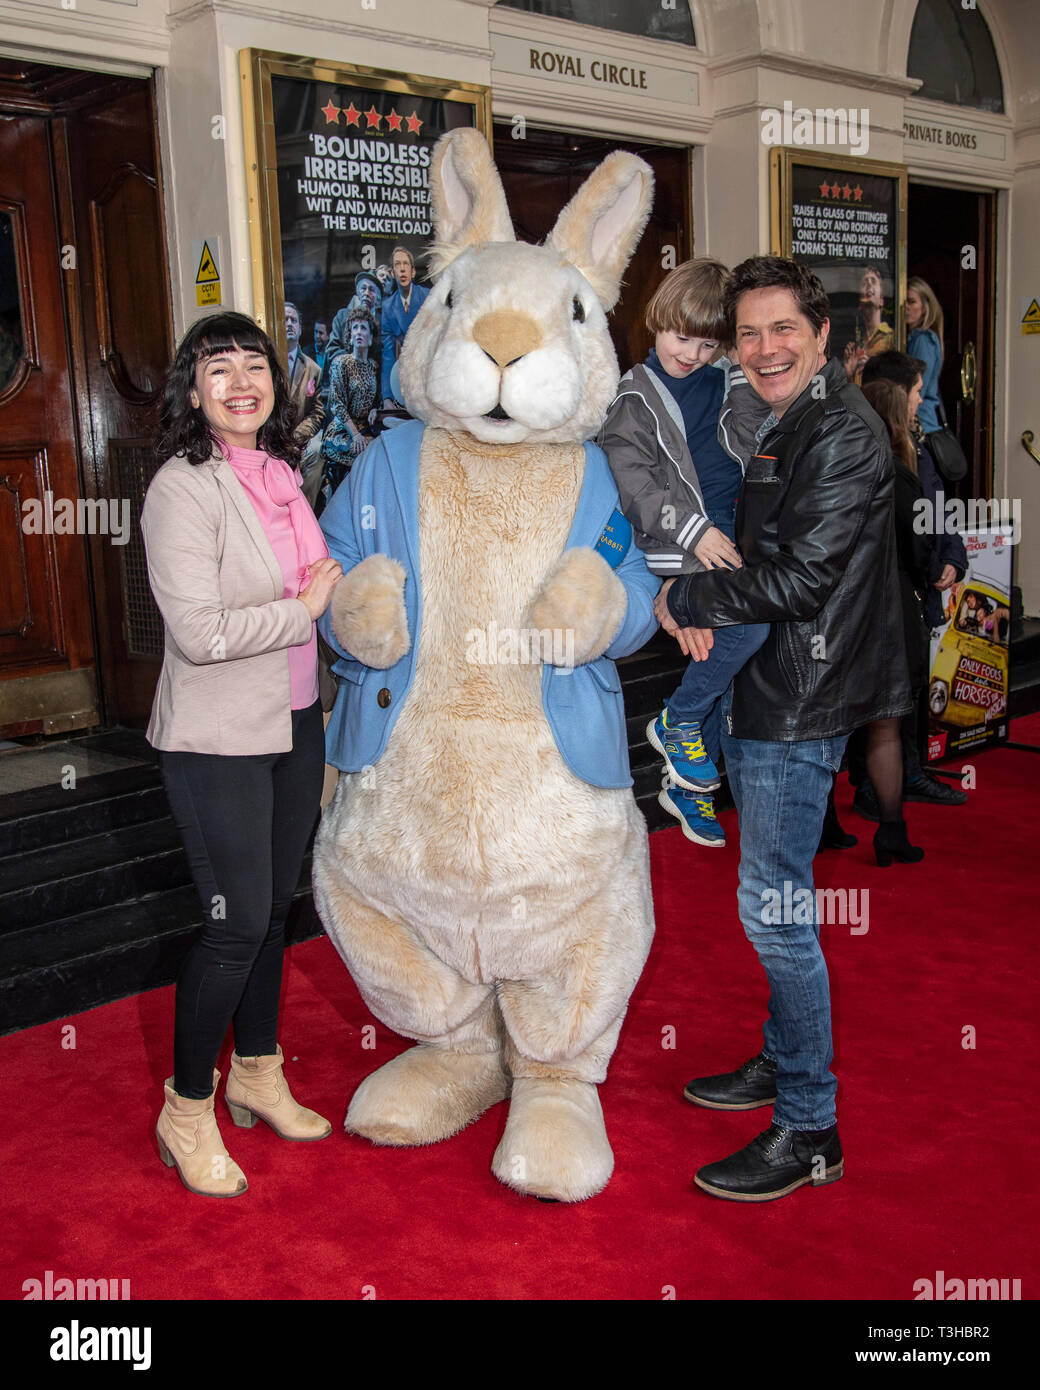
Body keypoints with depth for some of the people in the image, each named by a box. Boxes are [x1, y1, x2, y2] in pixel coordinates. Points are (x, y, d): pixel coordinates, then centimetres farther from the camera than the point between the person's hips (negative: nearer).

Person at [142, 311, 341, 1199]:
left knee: (274, 906, 16)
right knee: (238, 923, -3)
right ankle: (187, 1112, 17)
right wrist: (304, 608, -14)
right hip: (219, 738, -7)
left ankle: (259, 1075, 34)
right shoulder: (183, 488, -16)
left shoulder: (280, 474, 8)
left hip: (294, 723, 8)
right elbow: (199, 632, -23)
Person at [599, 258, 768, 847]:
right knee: (751, 622, -27)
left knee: (725, 652, 10)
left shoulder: (725, 386, 15)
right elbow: (632, 482, -12)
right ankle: (677, 722, -4)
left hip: (730, 542, 7)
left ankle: (687, 787, 26)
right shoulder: (634, 397, -3)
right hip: (678, 550, -7)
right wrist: (693, 529, -19)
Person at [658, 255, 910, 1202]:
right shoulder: (780, 428, 16)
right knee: (775, 899, 19)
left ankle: (810, 1133, 6)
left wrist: (685, 600, -11)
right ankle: (782, 1063, 35)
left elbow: (798, 580, -23)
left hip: (800, 705, -10)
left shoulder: (843, 435, -16)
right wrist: (708, 607, 3)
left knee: (774, 907, -6)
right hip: (761, 694, 10)